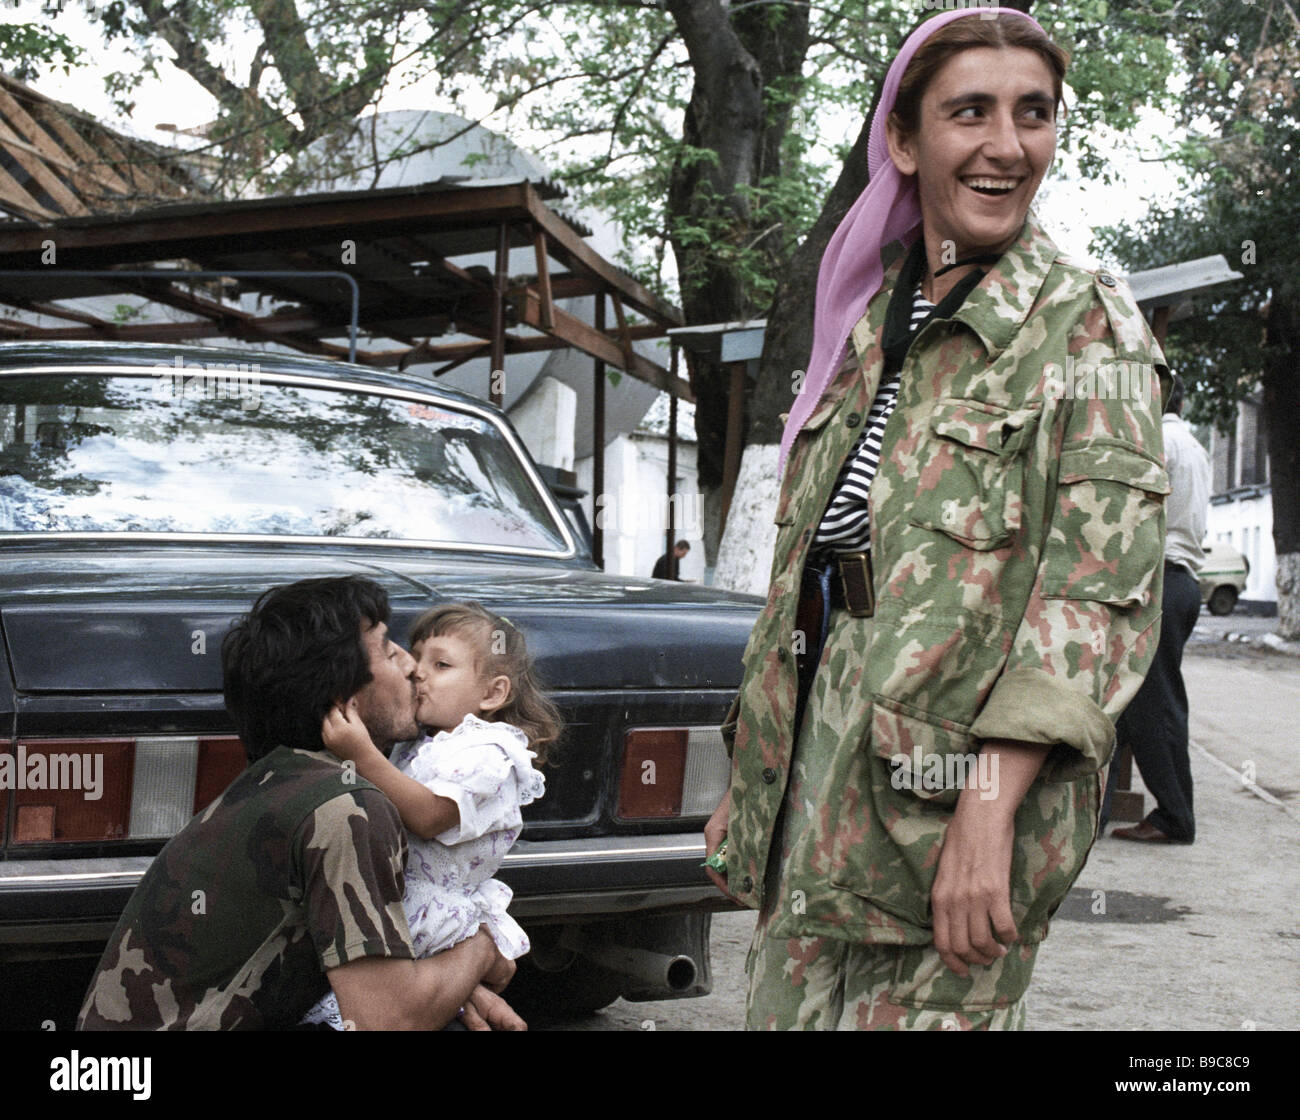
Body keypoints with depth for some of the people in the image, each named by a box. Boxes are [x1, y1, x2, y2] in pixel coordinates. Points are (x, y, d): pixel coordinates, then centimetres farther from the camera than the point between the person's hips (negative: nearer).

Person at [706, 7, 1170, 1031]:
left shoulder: (1087, 323, -3)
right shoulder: (868, 325, 15)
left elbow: (1103, 585, -13)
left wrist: (989, 807, -23)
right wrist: (753, 782, 16)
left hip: (955, 791, -5)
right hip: (814, 785, 6)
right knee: (785, 1008, 8)